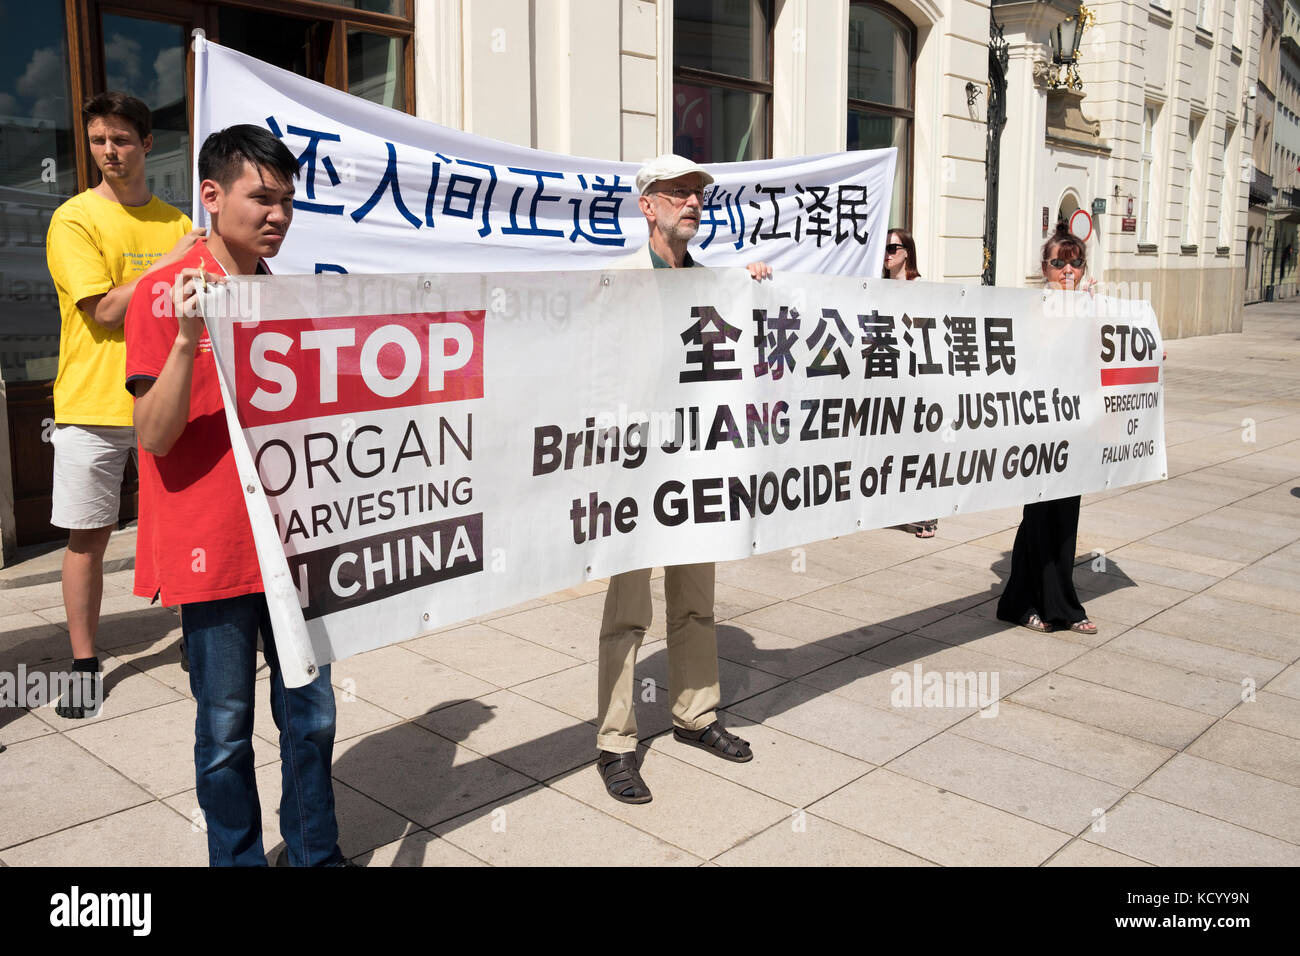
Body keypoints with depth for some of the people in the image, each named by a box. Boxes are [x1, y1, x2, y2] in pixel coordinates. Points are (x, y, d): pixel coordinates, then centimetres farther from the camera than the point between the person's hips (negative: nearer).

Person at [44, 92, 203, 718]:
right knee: (87, 536, 3)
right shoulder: (74, 220, -3)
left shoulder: (176, 224, 10)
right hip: (93, 403, -3)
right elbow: (106, 309, -12)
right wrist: (169, 264, -10)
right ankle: (84, 663, 15)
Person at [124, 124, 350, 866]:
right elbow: (157, 436, -15)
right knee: (227, 729, 7)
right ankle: (238, 858, 27)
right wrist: (189, 335, -26)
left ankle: (317, 852, 30)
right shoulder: (165, 293, -7)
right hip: (213, 547, -5)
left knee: (312, 714, 12)